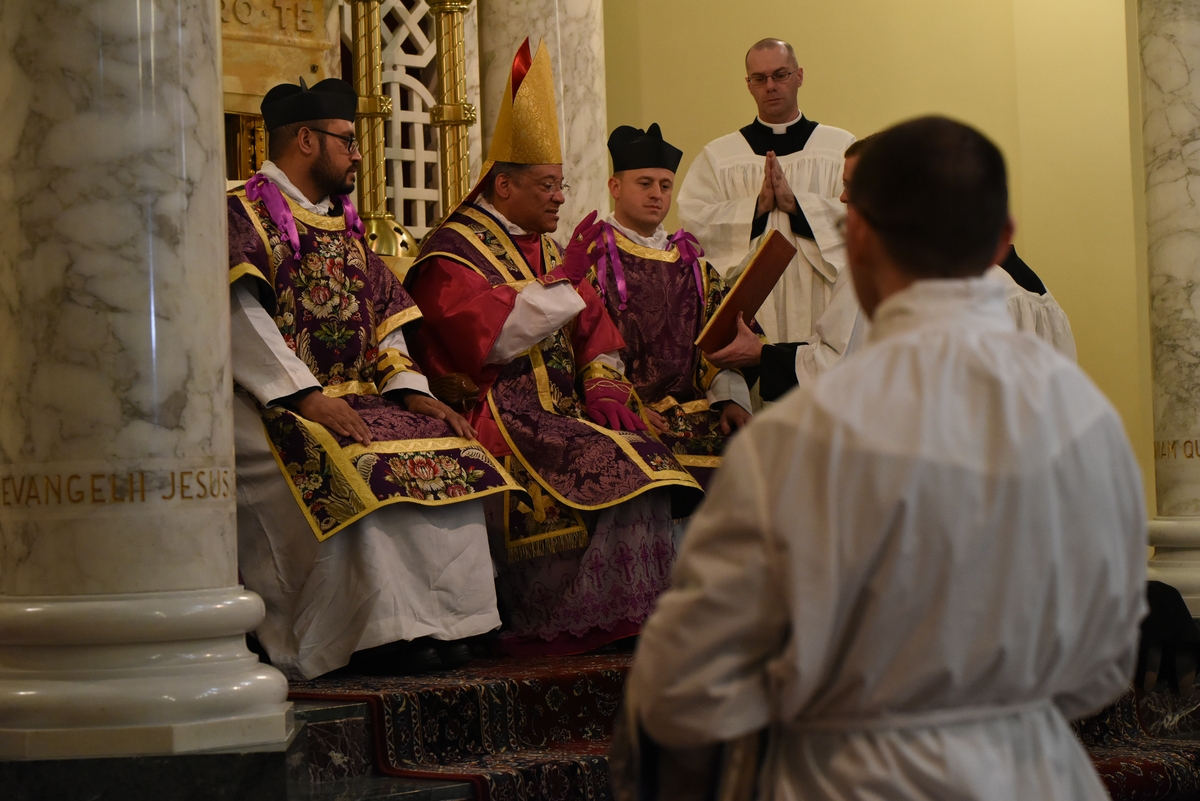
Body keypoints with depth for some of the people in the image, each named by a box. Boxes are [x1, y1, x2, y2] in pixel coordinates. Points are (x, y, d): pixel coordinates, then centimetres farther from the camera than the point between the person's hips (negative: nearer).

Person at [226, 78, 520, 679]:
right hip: (270, 404, -7)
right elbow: (239, 312, -15)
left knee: (452, 455, -12)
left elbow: (383, 315, 19)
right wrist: (306, 396, -24)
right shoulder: (244, 212, -2)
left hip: (354, 400, 7)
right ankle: (379, 635, -28)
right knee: (350, 472, -32)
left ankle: (435, 624, -15)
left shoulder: (343, 223, 24)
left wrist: (409, 390, 0)